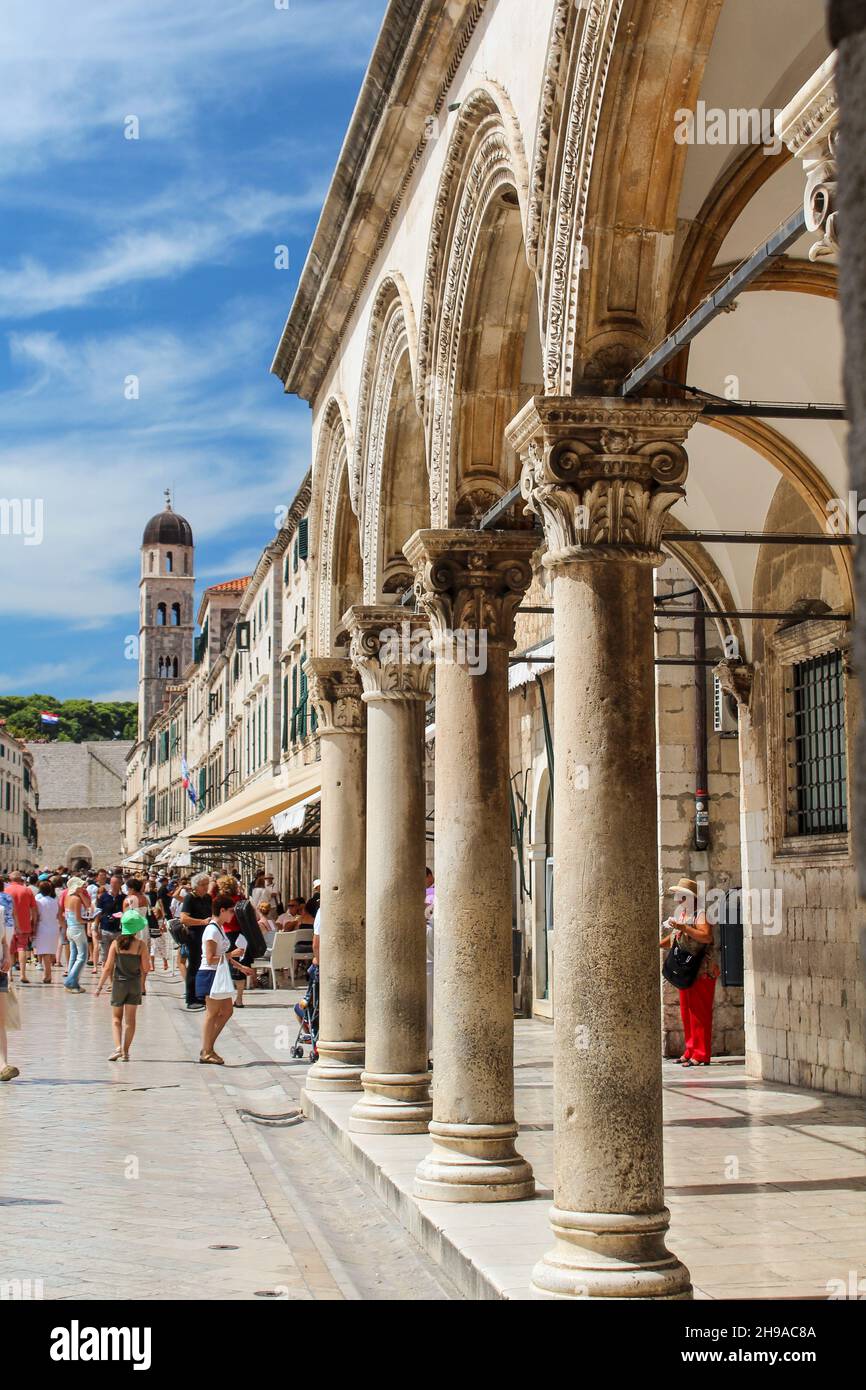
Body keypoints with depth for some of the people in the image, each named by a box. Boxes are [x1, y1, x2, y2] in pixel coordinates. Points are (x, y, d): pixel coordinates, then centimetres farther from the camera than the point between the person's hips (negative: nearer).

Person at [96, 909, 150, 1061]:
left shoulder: (116, 944, -7)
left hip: (119, 984, 0)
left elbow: (108, 968, -6)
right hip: (135, 984, 0)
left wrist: (100, 986, 2)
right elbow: (146, 968, -7)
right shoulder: (141, 945, -9)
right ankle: (125, 1052, 8)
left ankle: (118, 1047, -6)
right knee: (130, 1019, 9)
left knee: (116, 1017, 12)